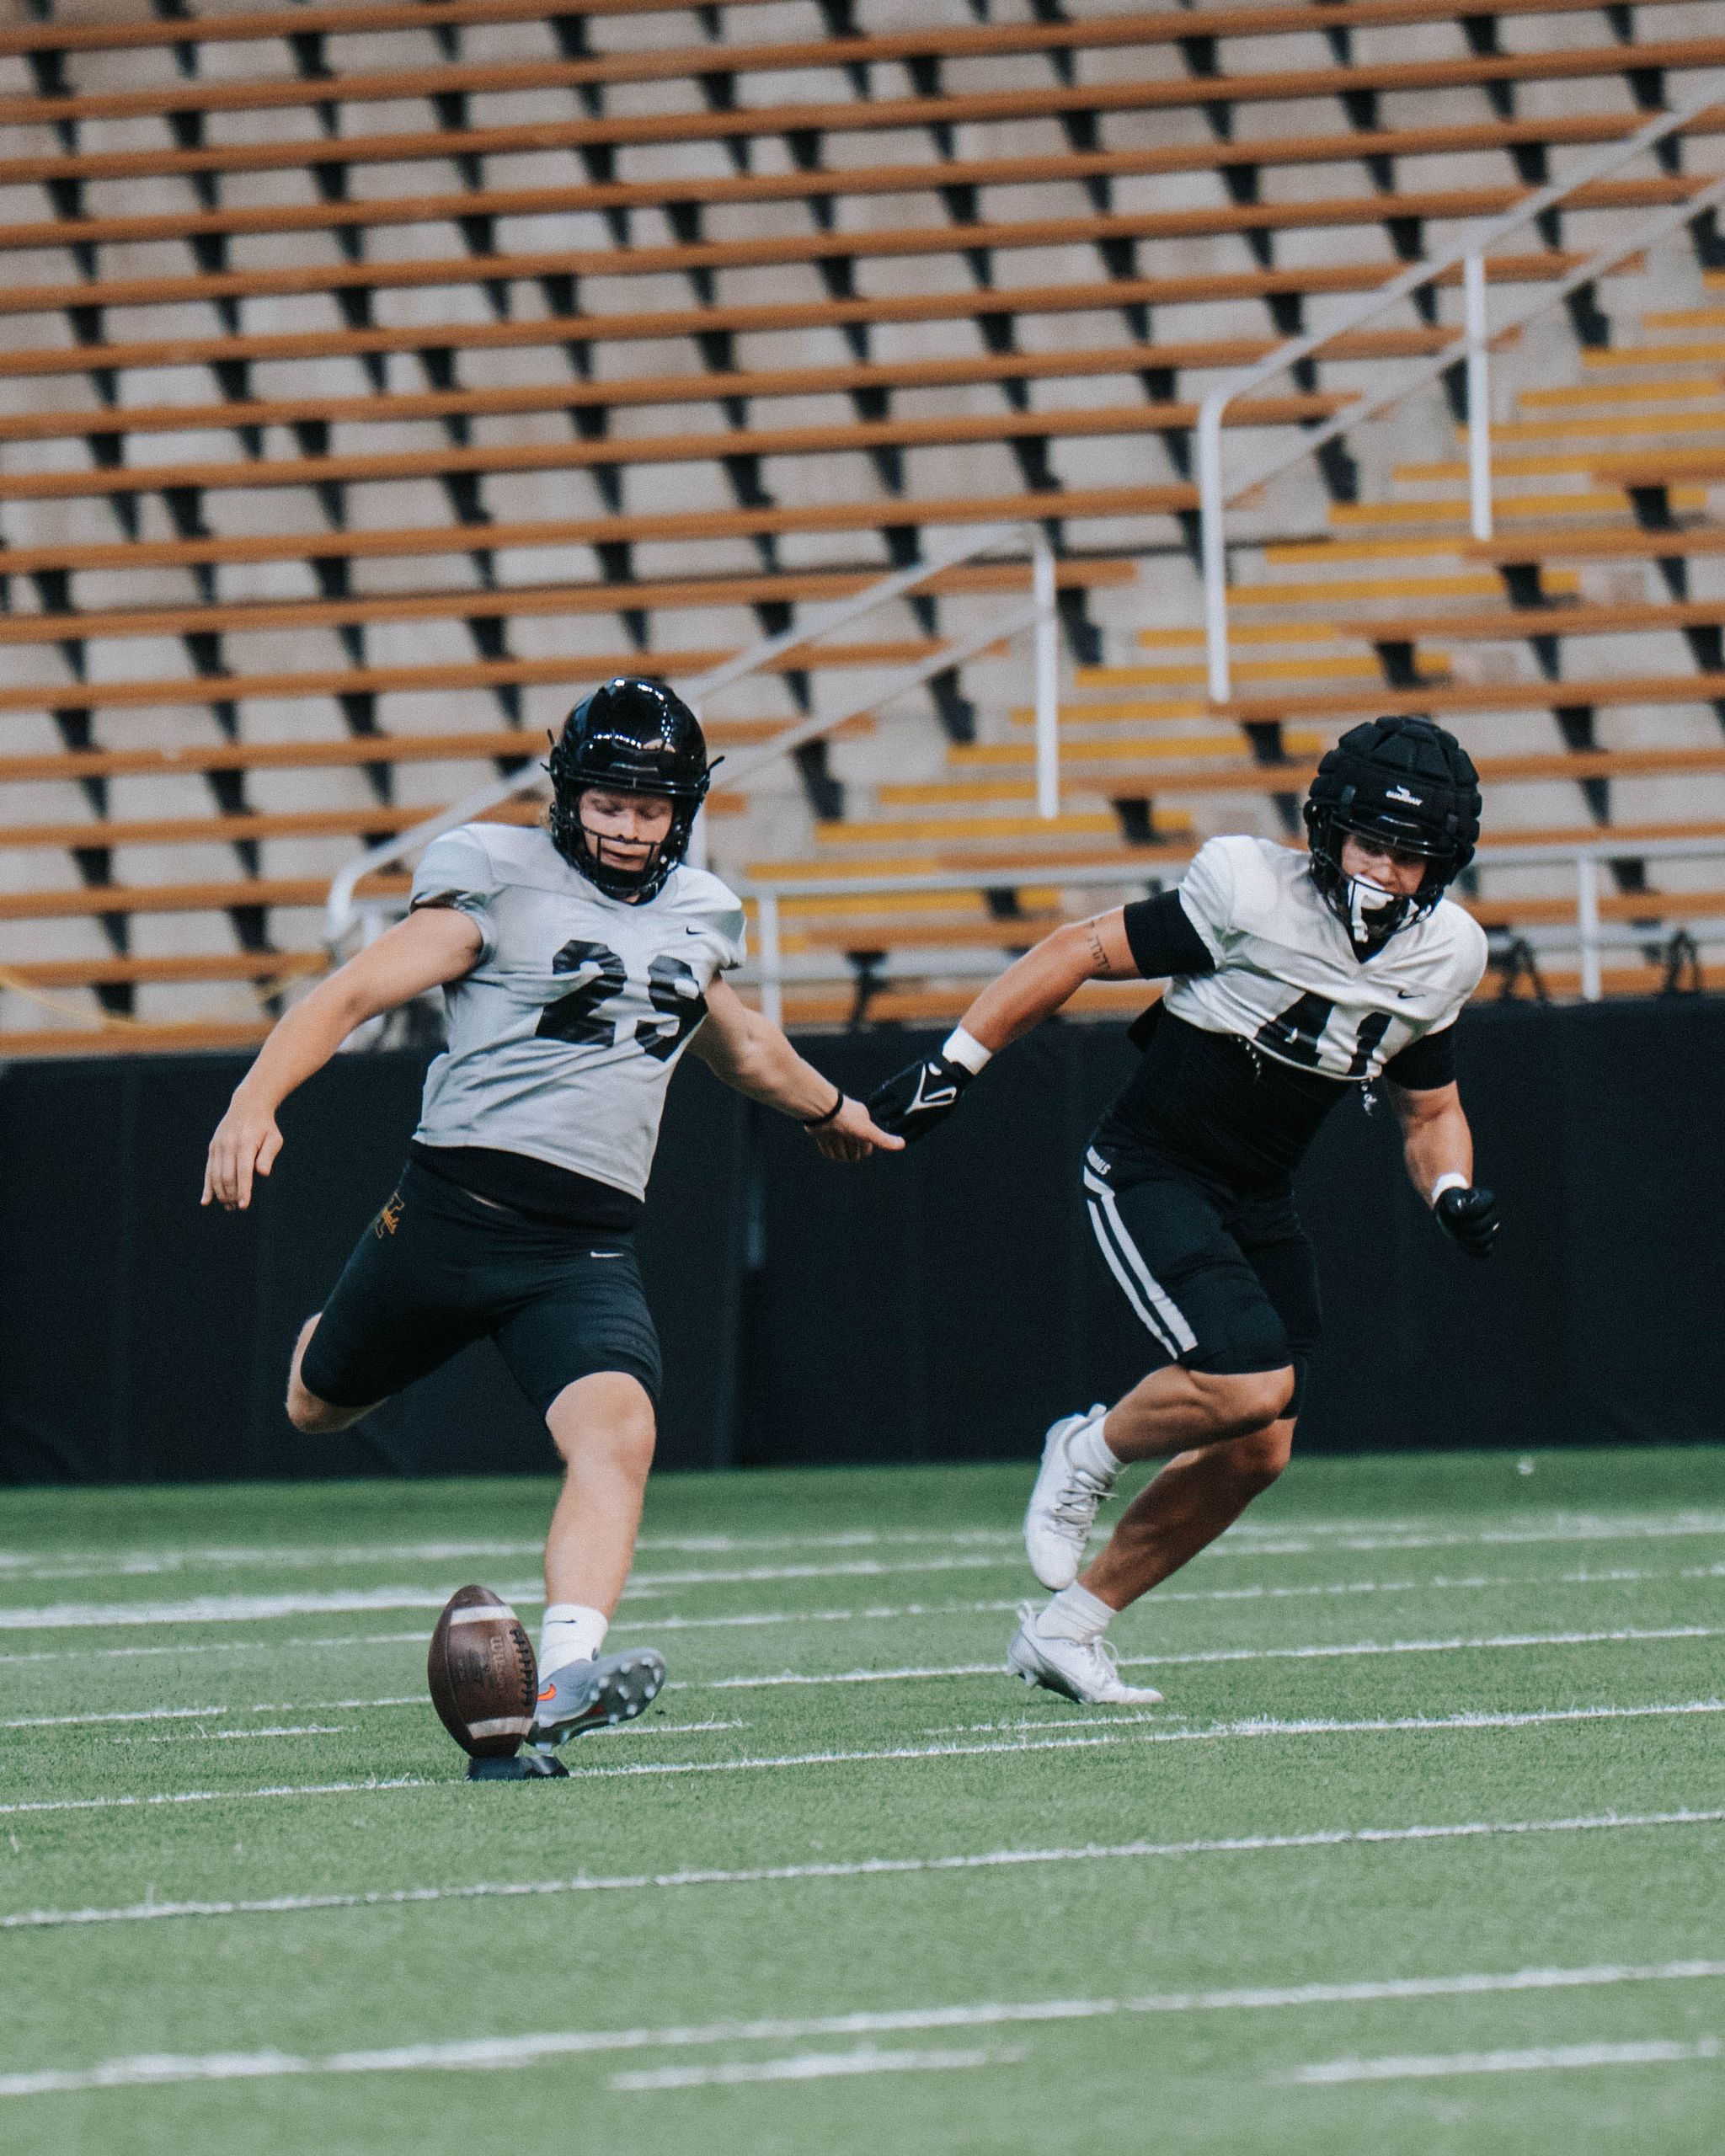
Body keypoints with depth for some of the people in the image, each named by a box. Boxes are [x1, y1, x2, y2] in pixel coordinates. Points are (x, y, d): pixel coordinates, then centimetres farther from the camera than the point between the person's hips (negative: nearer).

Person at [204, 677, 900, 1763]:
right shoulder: (505, 882, -3)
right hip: (456, 1211, -3)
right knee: (318, 1407, 16)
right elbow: (354, 992, -10)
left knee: (619, 1435, -24)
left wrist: (831, 1107, 54)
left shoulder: (697, 915, 15)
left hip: (589, 1248, 3)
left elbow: (742, 1046, 37)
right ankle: (332, 1338, 54)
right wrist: (256, 1103, -26)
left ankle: (565, 1675, -37)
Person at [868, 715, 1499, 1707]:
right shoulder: (1253, 896, -20)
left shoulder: (1443, 958, -1)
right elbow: (1084, 950, -11)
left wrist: (1453, 1192, -7)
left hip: (1259, 1206, 7)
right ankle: (1091, 1453, 5)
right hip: (1150, 1175, -7)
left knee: (1255, 1454, 2)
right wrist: (953, 1065, -12)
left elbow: (1430, 1112, 15)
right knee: (1251, 1384, -25)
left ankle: (1067, 1629, 17)